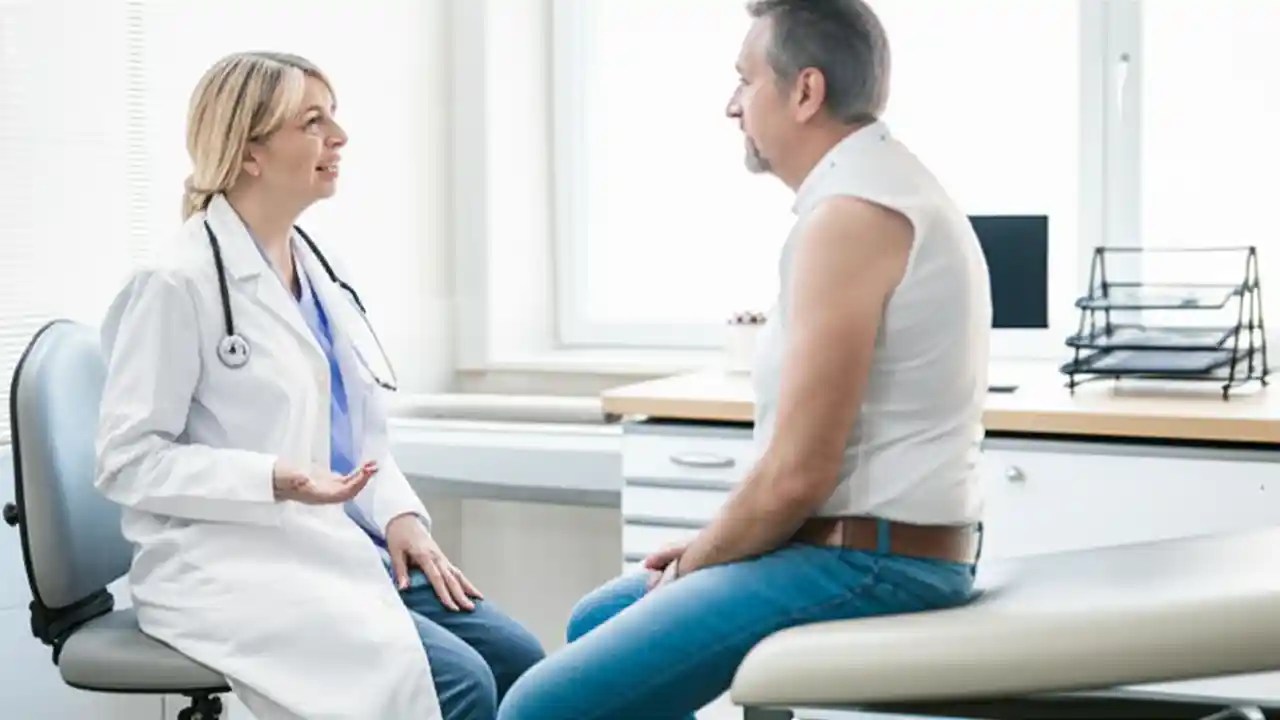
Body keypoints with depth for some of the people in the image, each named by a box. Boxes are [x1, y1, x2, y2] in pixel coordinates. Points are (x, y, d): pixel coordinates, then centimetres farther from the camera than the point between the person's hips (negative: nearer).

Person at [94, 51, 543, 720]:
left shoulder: (317, 269, 12)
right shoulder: (179, 283, -12)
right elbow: (127, 460, -12)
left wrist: (399, 515, -2)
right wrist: (276, 482, -24)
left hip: (344, 547, 8)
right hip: (235, 566, -8)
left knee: (519, 660, -8)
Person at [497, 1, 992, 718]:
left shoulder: (849, 214, -19)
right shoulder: (892, 187, 14)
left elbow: (796, 474, -22)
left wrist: (693, 565, -5)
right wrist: (709, 548, 12)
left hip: (860, 563, -11)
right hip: (892, 548, 11)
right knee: (599, 620, 24)